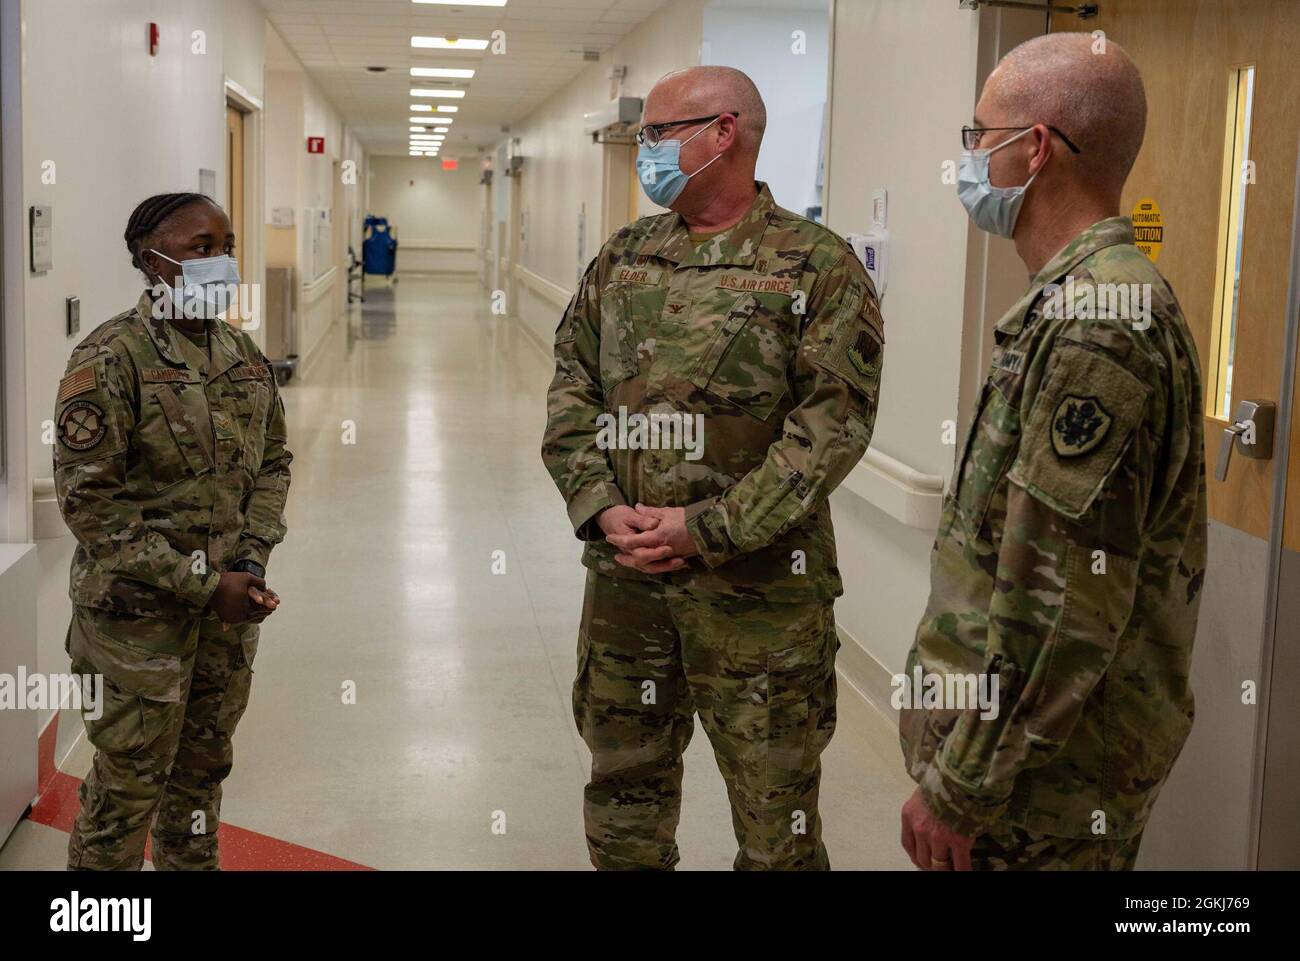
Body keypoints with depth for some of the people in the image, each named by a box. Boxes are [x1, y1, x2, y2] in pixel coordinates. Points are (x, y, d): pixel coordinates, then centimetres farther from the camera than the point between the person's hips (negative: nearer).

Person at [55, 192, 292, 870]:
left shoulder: (244, 356, 5)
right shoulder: (109, 359, -15)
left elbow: (272, 462, 13)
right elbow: (88, 501, -17)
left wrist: (251, 560, -3)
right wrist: (201, 586, -18)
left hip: (229, 606, 6)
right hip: (140, 611, -6)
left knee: (204, 764, 19)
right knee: (130, 778, 5)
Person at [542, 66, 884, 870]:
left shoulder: (818, 266, -6)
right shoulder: (622, 258, 11)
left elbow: (832, 424, -13)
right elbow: (572, 392, 8)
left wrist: (707, 529, -18)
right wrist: (602, 509, -8)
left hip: (757, 586, -5)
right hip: (623, 578, 5)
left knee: (775, 824, 6)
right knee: (624, 797, 17)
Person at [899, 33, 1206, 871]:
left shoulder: (1090, 324, -22)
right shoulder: (1108, 294, 11)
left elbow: (1059, 604, -26)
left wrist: (960, 788, -19)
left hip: (1043, 771, -9)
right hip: (1053, 748, 9)